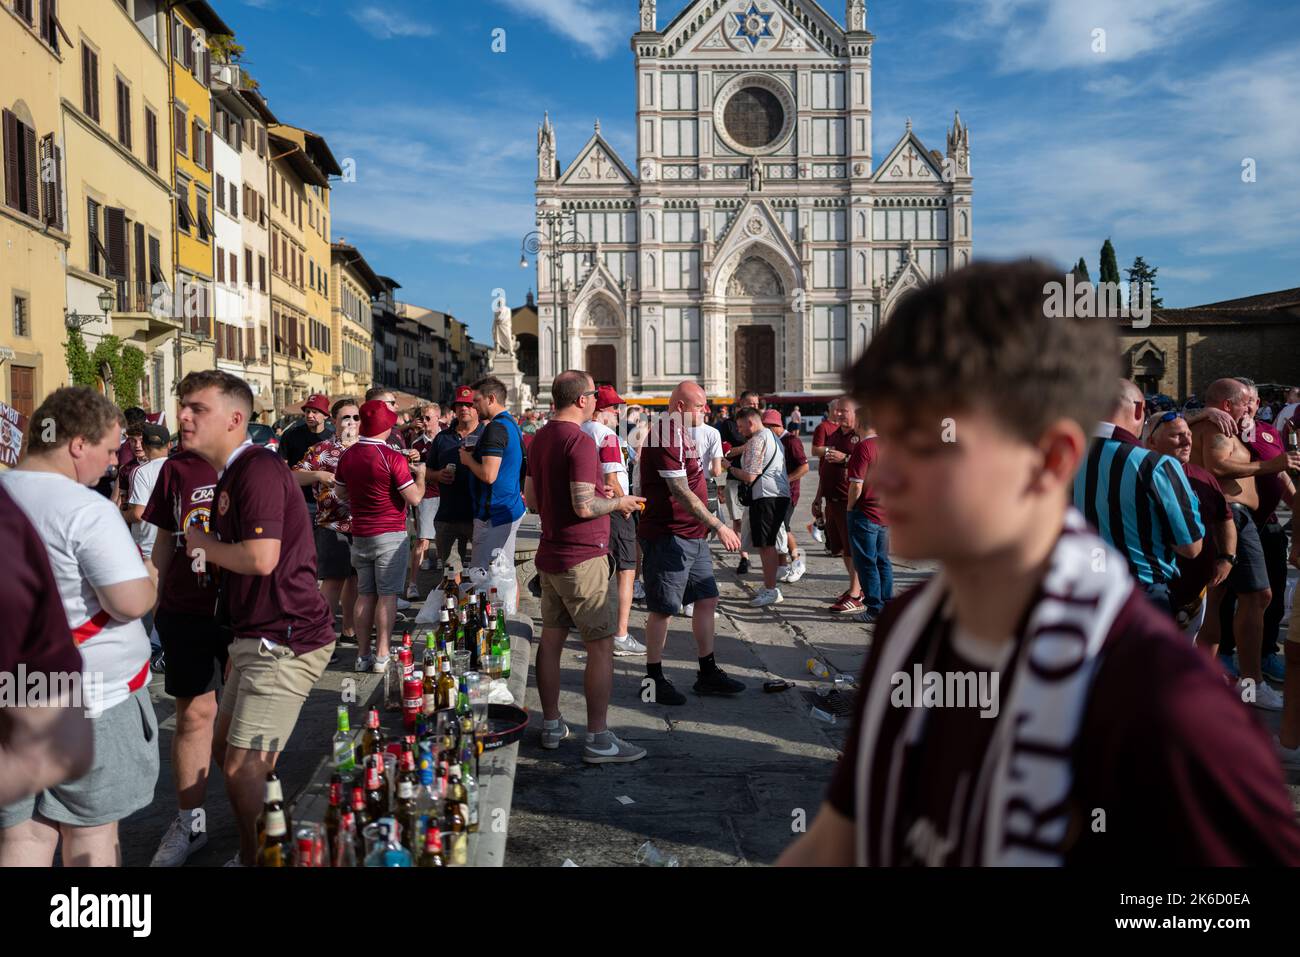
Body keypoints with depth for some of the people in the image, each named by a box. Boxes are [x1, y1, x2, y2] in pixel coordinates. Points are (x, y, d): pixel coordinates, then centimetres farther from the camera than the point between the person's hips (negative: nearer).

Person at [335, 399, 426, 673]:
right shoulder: (393, 458, -17)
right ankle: (382, 655, 1)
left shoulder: (347, 456, 2)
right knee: (387, 595, 0)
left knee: (365, 594, 11)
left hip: (360, 534, 6)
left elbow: (341, 492, 16)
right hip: (390, 534, -6)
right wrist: (420, 474, 3)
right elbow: (415, 498, -15)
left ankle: (362, 655, 14)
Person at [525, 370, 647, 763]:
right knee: (601, 646, -2)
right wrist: (618, 502, -7)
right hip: (582, 558, -9)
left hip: (549, 555, 9)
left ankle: (551, 726, 24)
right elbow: (584, 507, -26)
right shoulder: (580, 441, -18)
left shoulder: (540, 439, 11)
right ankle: (598, 738, 1)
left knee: (551, 639, 14)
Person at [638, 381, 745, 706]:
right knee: (662, 609, 0)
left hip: (693, 536, 10)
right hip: (668, 536, -10)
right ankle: (654, 680, 11)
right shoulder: (666, 436, -18)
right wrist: (718, 526, -24)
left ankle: (708, 674, 22)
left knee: (707, 600, 12)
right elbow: (681, 491, -24)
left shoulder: (681, 433, 16)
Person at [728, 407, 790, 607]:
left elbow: (749, 476, -17)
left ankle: (771, 591, -2)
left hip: (766, 497, -10)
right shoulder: (772, 437, 19)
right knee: (767, 544, 16)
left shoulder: (756, 440, -12)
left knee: (765, 545, -5)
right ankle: (769, 586, 22)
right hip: (780, 495, 10)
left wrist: (730, 468, -2)